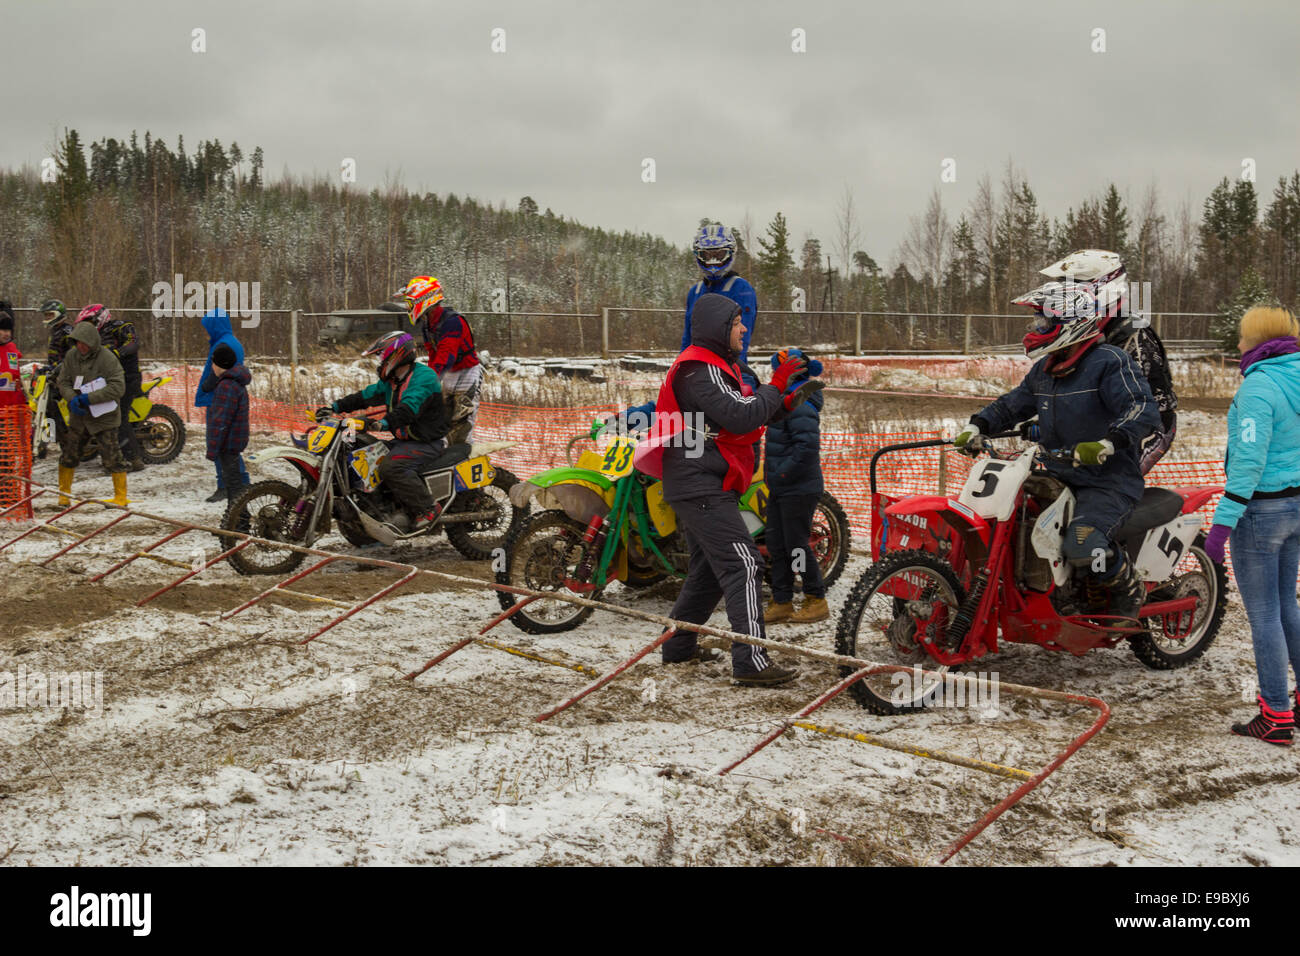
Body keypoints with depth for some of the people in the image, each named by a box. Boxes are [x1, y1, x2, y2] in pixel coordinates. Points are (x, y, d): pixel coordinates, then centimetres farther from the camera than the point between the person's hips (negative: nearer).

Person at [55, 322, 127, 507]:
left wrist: (88, 398, -25)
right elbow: (63, 381, 3)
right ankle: (63, 493, 25)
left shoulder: (107, 358, -16)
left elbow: (118, 387, -23)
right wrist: (72, 399, -17)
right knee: (68, 454, 10)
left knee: (111, 457, -5)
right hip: (78, 415, 5)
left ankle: (121, 497, 7)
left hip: (103, 416, -5)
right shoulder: (72, 356, 0)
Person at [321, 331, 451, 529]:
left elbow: (410, 407, -34)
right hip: (406, 440, 10)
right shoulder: (392, 380, 13)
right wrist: (337, 407, 5)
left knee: (391, 467, -29)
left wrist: (386, 422, -48)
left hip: (429, 443, -10)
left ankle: (428, 508, -22)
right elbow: (367, 395, 14)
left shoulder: (423, 376, -18)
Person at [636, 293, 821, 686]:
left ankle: (679, 646, 30)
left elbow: (741, 416, 17)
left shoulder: (713, 366, 20)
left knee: (710, 568, 20)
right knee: (743, 564, -17)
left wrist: (786, 402, 5)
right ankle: (750, 662, -22)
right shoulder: (701, 369, -15)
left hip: (697, 486, 11)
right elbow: (740, 417, -24)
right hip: (701, 485, -11)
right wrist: (775, 386, -12)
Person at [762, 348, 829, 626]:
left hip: (798, 490, -10)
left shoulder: (800, 406, -18)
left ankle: (817, 601, 10)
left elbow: (807, 446, -28)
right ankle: (781, 603, 17)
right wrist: (773, 473, 15)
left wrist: (783, 473, -22)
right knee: (777, 545, 11)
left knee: (797, 545, -3)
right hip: (780, 489, 10)